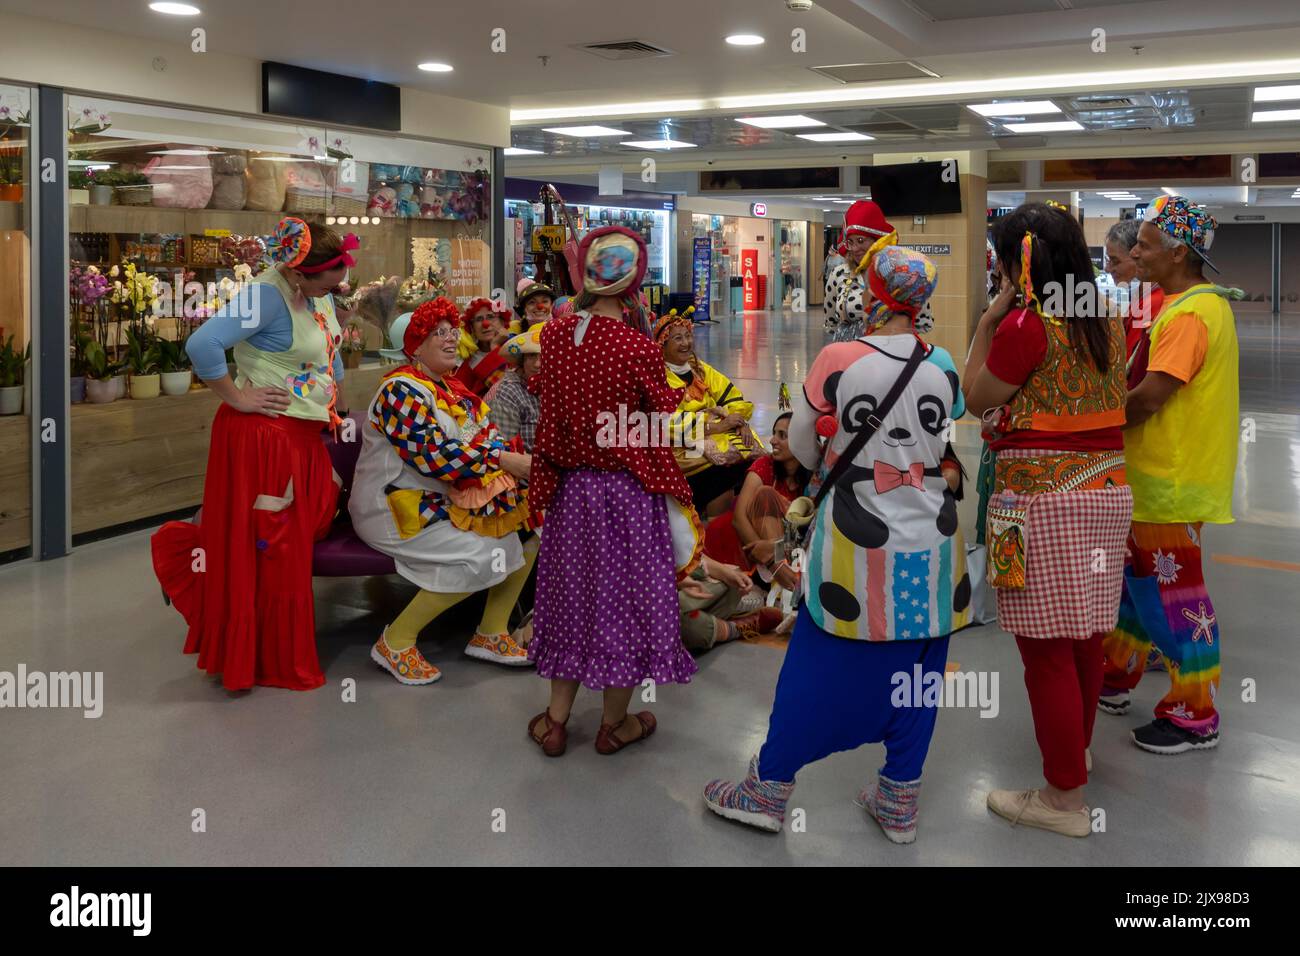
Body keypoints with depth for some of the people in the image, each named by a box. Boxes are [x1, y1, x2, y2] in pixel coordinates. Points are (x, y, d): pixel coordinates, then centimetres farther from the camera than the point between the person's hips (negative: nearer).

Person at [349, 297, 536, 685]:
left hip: (445, 499, 9)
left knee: (527, 523, -2)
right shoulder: (402, 389, -15)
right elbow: (432, 453, -25)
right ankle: (396, 642, -12)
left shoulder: (452, 388, 13)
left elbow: (483, 436, 8)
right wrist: (503, 460, -24)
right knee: (479, 554, -27)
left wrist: (519, 456, -14)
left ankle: (492, 633, 6)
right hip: (398, 506, -9)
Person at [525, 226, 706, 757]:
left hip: (573, 485, 4)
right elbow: (662, 420, -8)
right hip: (629, 489, -4)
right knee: (624, 594, 10)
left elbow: (549, 409, 5)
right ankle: (614, 724, 24)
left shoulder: (554, 336, -6)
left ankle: (556, 720, 26)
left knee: (573, 592, 17)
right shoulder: (638, 348, -19)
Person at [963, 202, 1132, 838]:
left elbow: (977, 399, -4)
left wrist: (987, 322, 3)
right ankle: (1076, 754, 37)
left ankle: (1065, 798, 6)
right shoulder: (1106, 323, 9)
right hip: (1106, 488, 8)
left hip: (1042, 496, -8)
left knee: (1047, 648, -1)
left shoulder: (1027, 326, -14)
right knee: (1084, 637, 20)